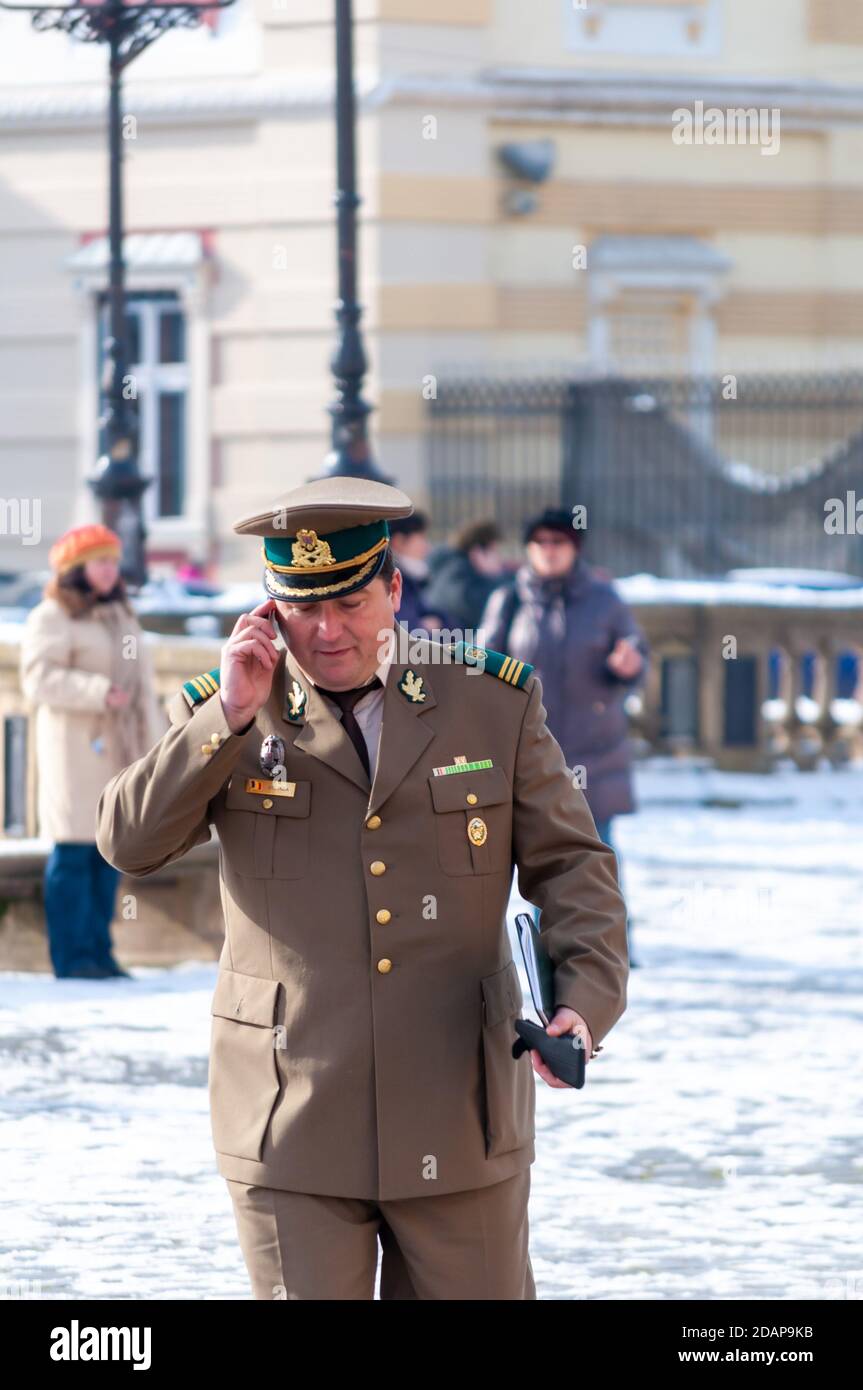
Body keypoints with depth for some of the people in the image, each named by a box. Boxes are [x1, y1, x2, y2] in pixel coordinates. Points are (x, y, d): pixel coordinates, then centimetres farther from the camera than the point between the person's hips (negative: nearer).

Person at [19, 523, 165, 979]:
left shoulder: (120, 617, 20)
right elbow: (40, 679, -15)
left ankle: (98, 950, 9)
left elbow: (141, 688, 21)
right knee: (74, 851, -9)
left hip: (116, 748, 7)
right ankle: (71, 956, -9)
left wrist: (156, 744, 14)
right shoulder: (51, 618, -4)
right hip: (74, 744, -7)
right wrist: (98, 693, -22)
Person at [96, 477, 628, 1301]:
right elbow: (129, 843, -9)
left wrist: (584, 1001, -11)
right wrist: (233, 714, -16)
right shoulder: (219, 718, 3)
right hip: (295, 1134, -1)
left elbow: (570, 865, 5)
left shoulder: (495, 706, 3)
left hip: (456, 1127, 1)